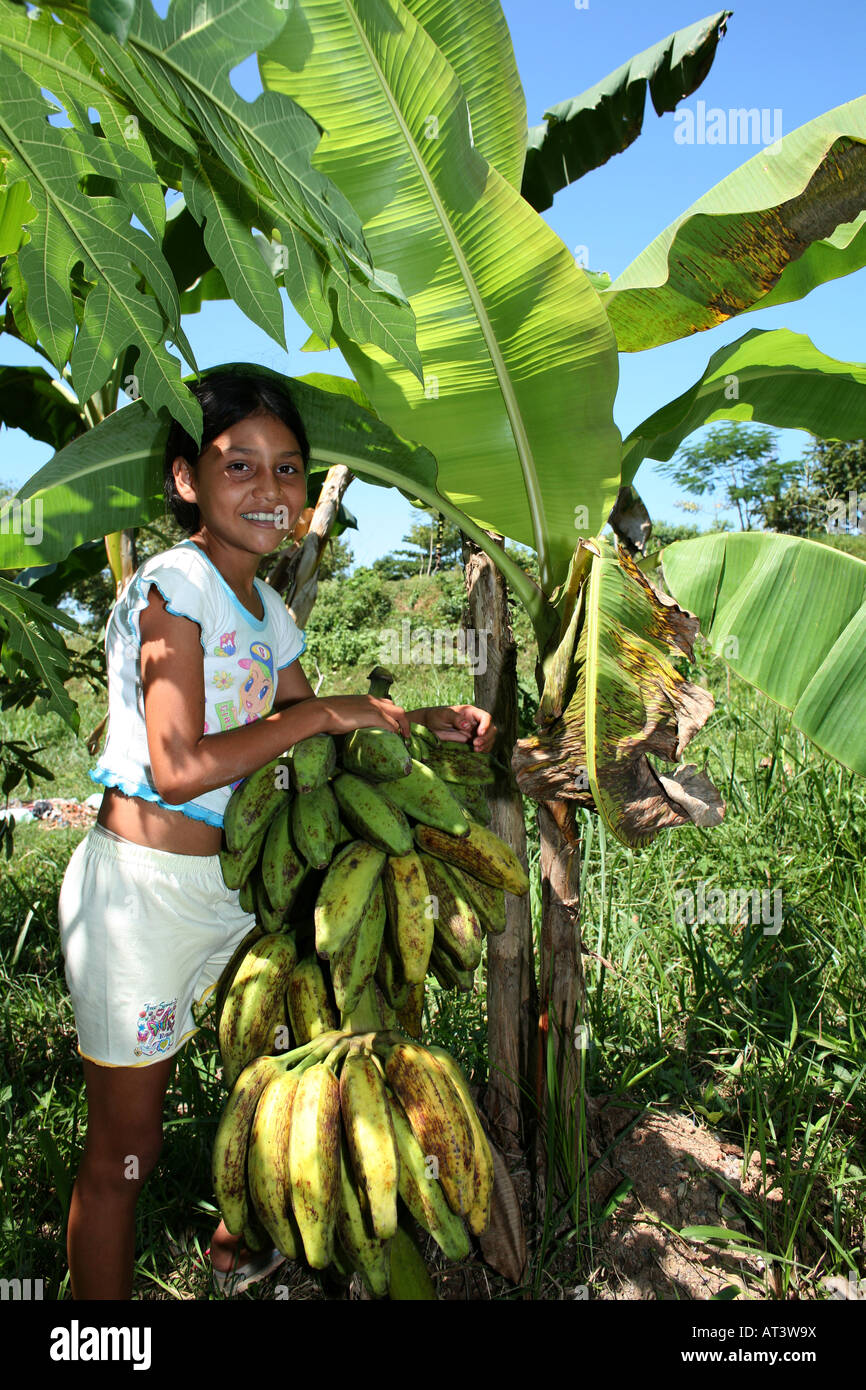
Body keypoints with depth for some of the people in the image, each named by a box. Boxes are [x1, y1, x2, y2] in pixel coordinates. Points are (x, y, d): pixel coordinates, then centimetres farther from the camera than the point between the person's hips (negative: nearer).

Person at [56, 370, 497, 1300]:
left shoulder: (265, 609, 9)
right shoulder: (176, 583, -17)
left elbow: (313, 739, 15)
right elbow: (179, 767, -25)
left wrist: (430, 723, 1)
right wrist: (325, 712, -18)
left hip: (231, 885, 9)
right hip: (142, 887, -8)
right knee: (124, 1150, 7)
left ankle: (235, 1245, 49)